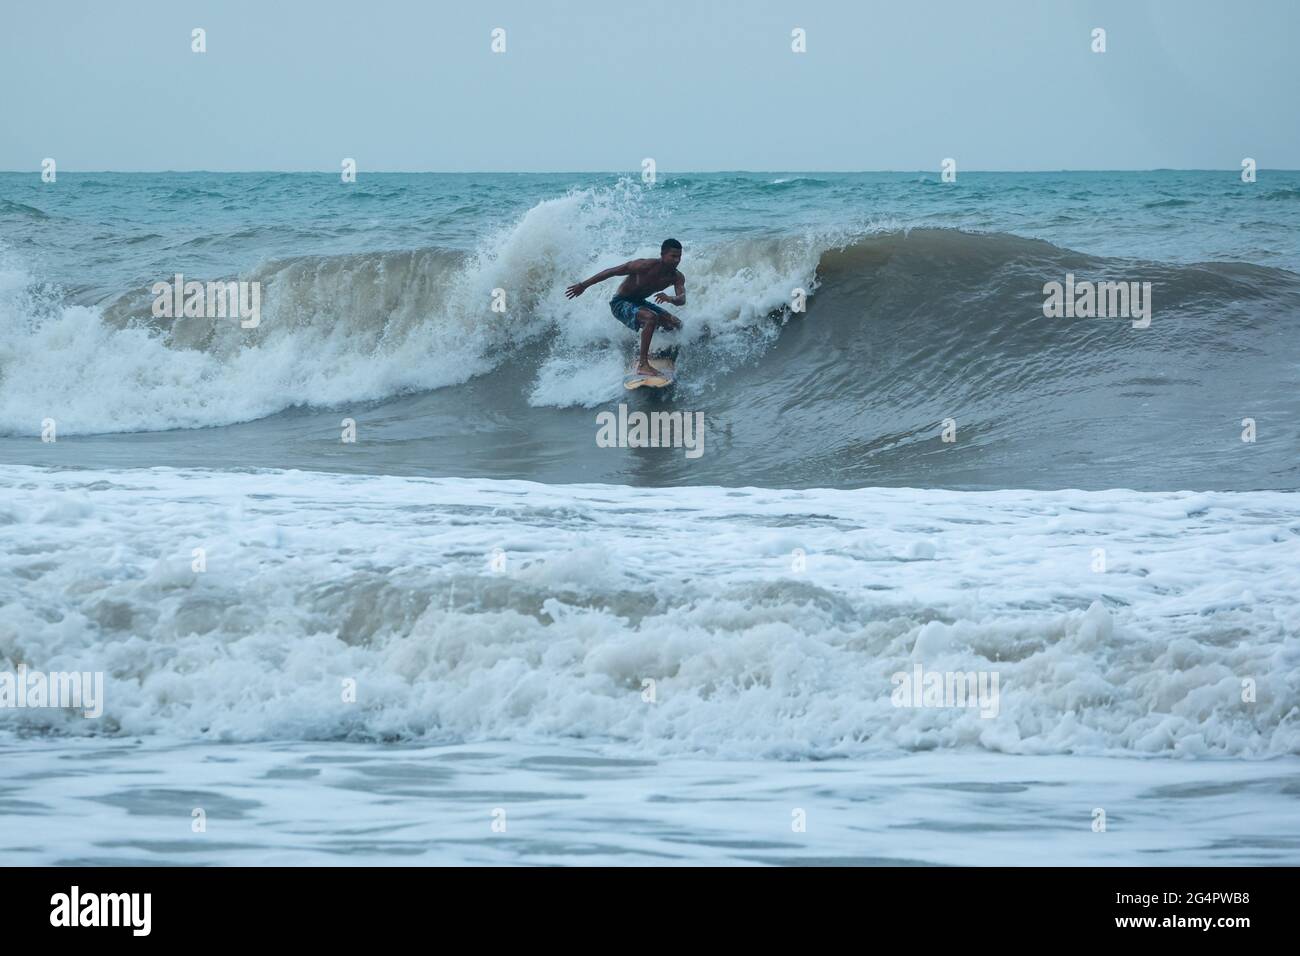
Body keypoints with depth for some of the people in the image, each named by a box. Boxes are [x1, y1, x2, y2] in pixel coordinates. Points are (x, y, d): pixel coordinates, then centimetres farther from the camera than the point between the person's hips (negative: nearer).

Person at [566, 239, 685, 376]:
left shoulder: (677, 277, -9)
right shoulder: (646, 266, -27)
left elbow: (682, 299, -24)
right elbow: (611, 272, -19)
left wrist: (670, 299, -50)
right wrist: (583, 286, -15)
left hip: (638, 303, 7)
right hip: (620, 303, -7)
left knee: (676, 325, 2)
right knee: (651, 317, -34)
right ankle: (642, 365, -35)